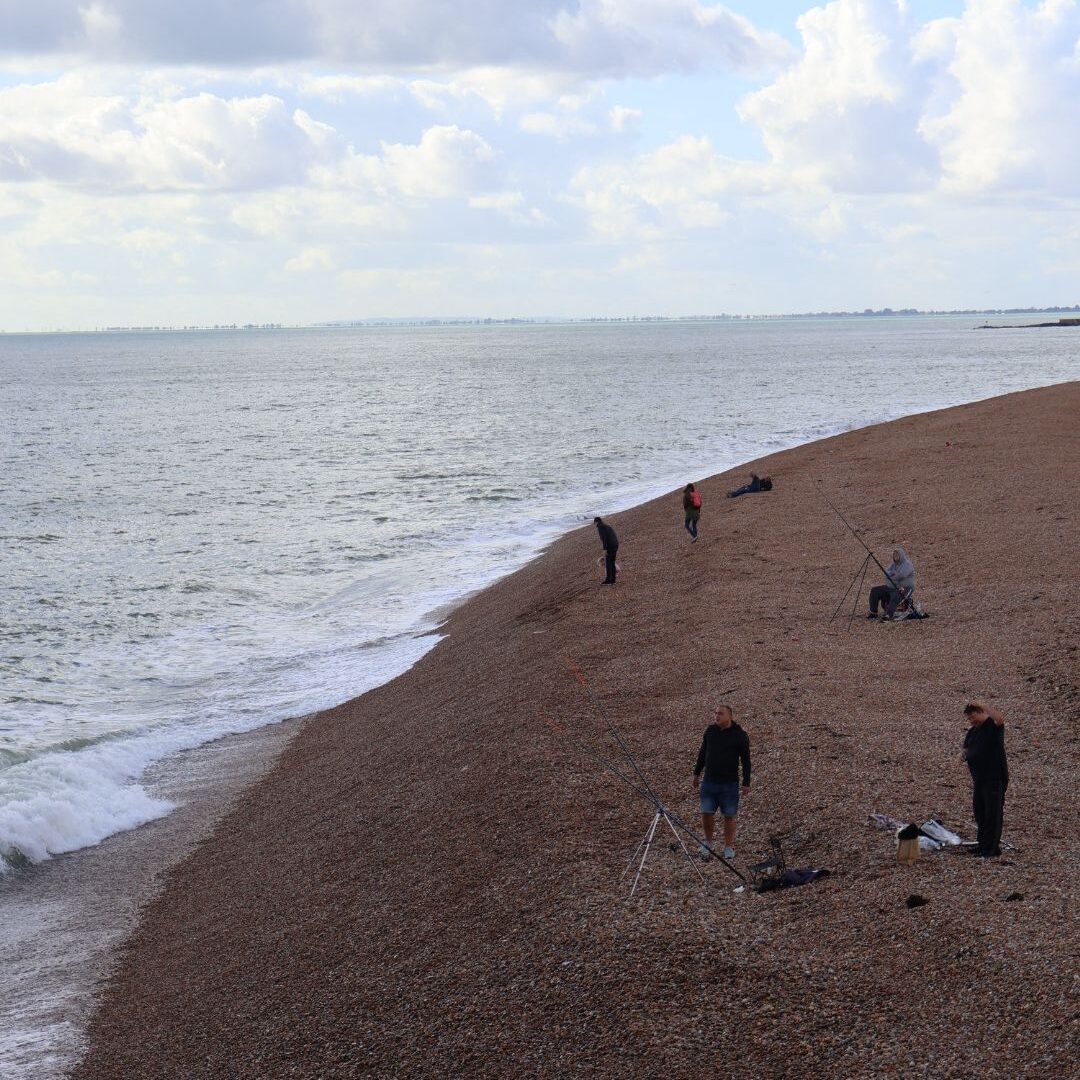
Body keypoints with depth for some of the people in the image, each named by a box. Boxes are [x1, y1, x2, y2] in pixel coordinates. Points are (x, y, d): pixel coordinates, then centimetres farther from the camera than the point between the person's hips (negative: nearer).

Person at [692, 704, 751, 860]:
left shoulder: (740, 735, -7)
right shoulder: (710, 730, 4)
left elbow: (746, 760, -4)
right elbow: (703, 752, 16)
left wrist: (746, 783, -7)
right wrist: (697, 773, 19)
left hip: (729, 783, -3)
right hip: (709, 781, 3)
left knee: (729, 816, 3)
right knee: (706, 813, -3)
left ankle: (729, 847, 15)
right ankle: (707, 842, 17)